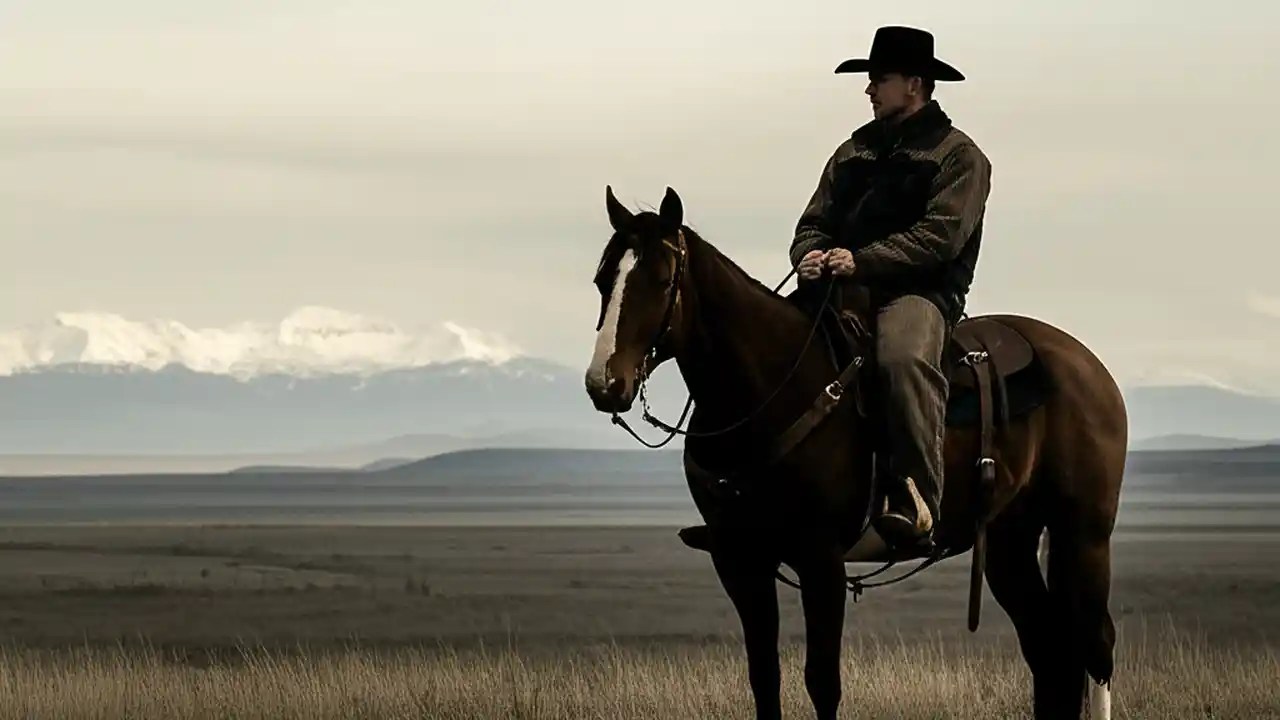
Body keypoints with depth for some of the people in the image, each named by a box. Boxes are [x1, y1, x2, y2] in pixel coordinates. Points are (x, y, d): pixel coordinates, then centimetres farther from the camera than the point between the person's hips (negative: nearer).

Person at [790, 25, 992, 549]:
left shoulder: (957, 155, 3)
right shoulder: (853, 152, 23)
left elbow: (941, 236, -11)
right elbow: (815, 222, 20)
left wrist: (863, 260, -21)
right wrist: (811, 255, -7)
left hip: (919, 292, -7)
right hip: (844, 290, 7)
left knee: (903, 359, -38)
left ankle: (918, 504, -44)